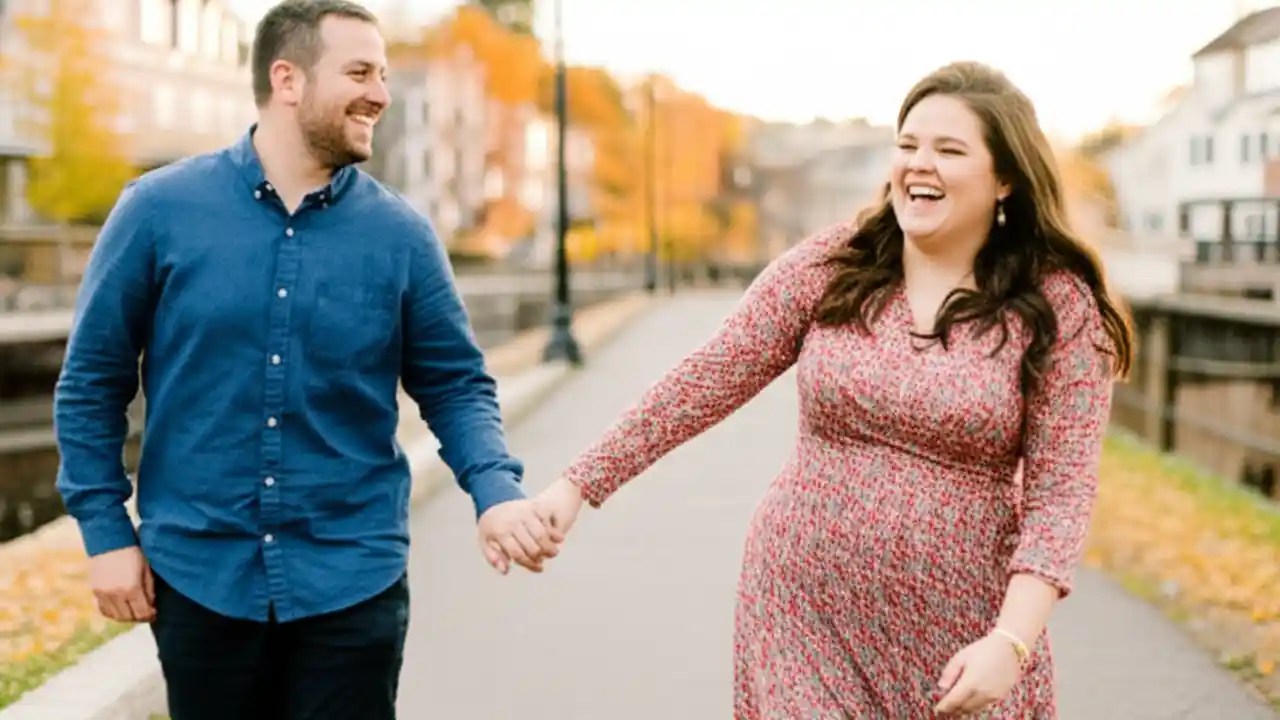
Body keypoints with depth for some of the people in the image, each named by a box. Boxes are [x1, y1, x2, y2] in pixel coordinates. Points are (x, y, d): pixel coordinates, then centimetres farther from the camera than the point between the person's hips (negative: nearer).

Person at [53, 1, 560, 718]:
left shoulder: (401, 234, -2)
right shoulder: (161, 209, -4)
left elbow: (456, 385, 2)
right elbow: (92, 380, 2)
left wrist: (497, 492, -16)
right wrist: (106, 531, -1)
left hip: (353, 583, 0)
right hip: (199, 576, 0)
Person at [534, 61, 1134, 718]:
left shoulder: (1057, 307, -7)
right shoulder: (830, 264, -1)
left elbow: (1061, 487, -11)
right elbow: (707, 379, -1)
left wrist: (1010, 641, -22)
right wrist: (579, 484, -5)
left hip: (957, 641, -1)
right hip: (803, 617, 1)